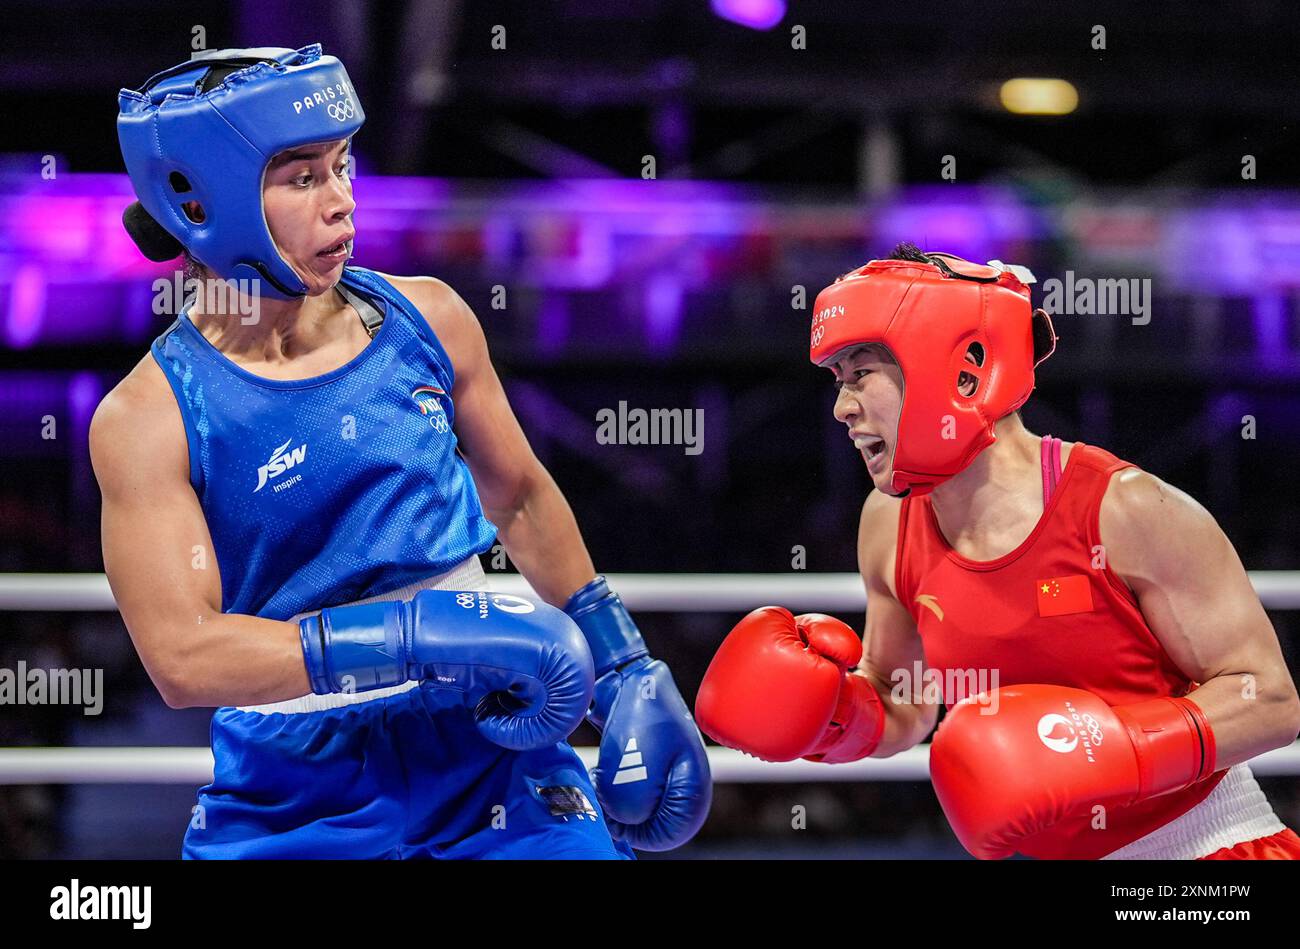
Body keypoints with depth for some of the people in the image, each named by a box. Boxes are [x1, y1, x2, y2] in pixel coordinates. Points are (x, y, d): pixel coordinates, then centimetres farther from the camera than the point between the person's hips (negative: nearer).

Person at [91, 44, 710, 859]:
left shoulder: (427, 319, -1)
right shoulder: (149, 419, -12)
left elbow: (519, 498, 15)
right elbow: (183, 655, -21)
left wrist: (623, 669, 15)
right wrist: (430, 638, -26)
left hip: (492, 756, 2)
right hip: (294, 811, -2)